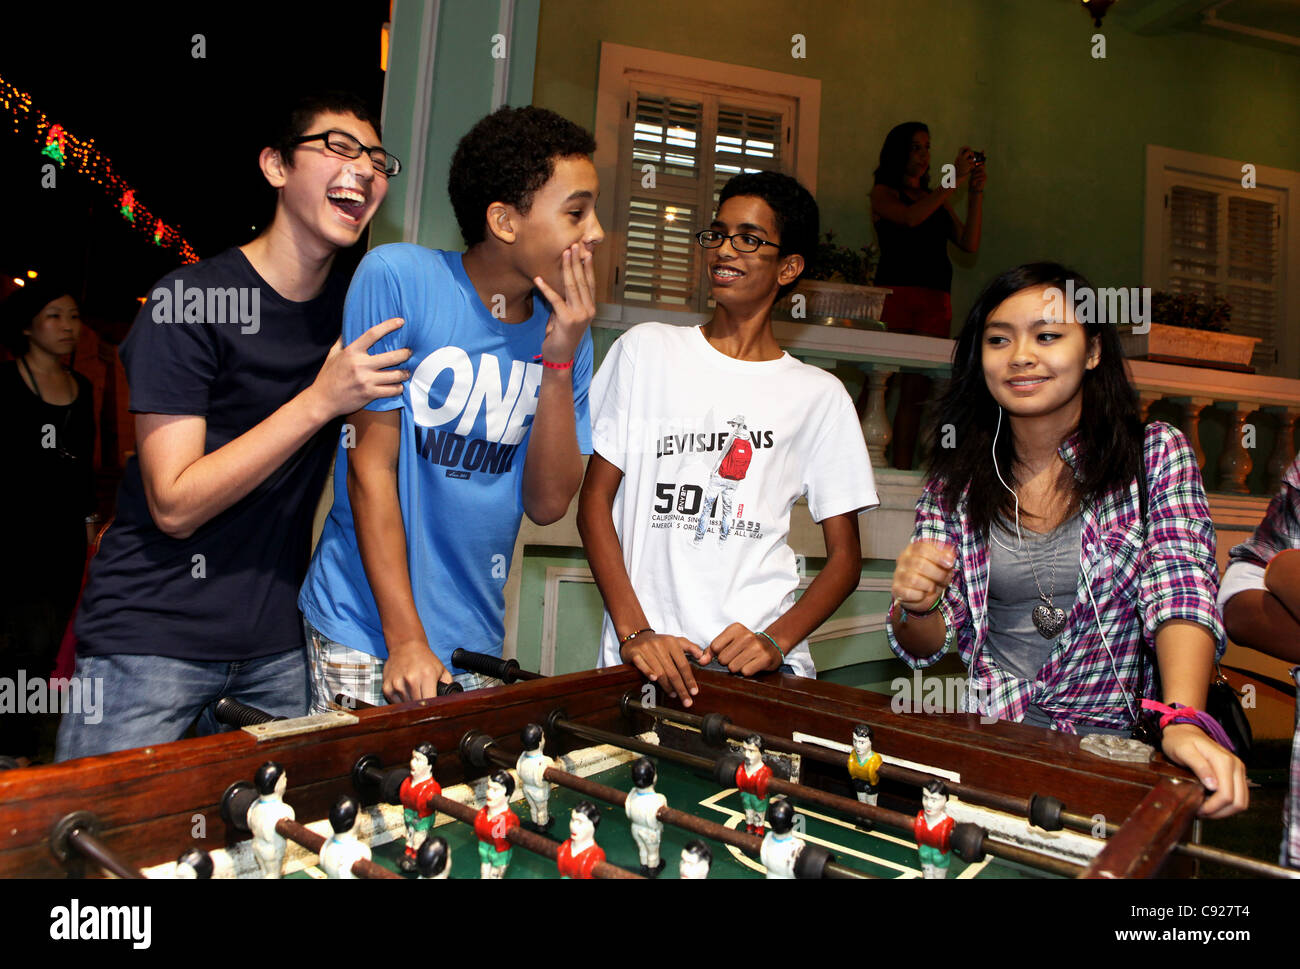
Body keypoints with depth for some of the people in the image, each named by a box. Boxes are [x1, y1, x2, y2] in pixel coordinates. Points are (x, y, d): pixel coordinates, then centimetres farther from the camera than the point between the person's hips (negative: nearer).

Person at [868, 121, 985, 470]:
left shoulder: (938, 200, 24)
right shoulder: (883, 193, 10)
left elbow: (969, 243, 13)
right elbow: (910, 218, -11)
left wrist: (976, 193, 6)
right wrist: (953, 182, -7)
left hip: (936, 300, 5)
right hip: (895, 294, -4)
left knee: (916, 392, -1)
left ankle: (901, 470, -1)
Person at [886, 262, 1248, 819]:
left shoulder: (1157, 455, -1)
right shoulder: (956, 482, 3)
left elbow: (1182, 594, -14)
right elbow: (924, 647, 4)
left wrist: (1183, 721, -32)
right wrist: (916, 605, -19)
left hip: (1113, 740, -1)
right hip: (991, 742, 2)